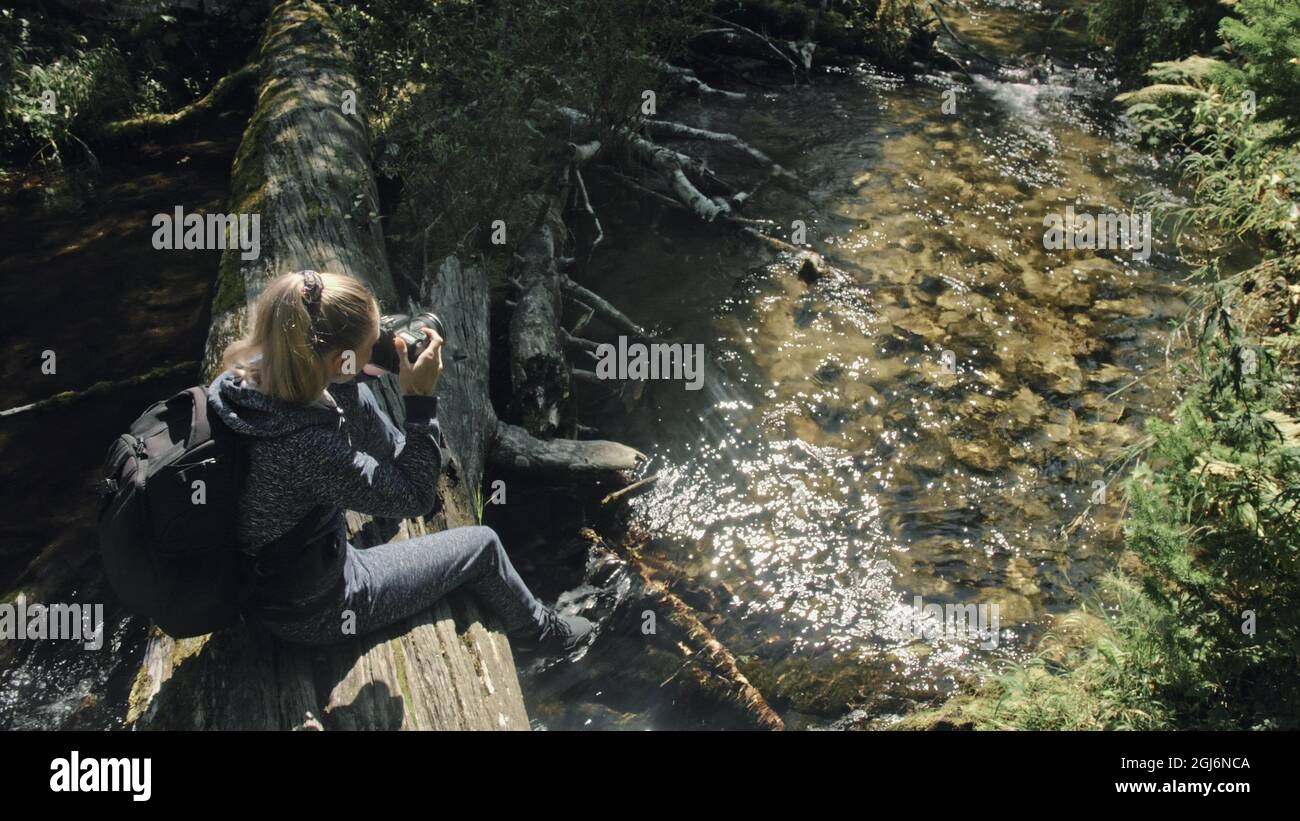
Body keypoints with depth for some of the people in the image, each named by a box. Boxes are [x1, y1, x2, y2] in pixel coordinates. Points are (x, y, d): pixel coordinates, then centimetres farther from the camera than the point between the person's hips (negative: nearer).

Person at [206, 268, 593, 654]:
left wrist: (361, 372, -10)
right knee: (481, 544, 13)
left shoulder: (240, 375, -20)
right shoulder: (308, 450, -41)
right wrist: (422, 398, -25)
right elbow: (416, 499, -24)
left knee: (358, 394, 11)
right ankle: (541, 632, 44)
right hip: (311, 611, -7)